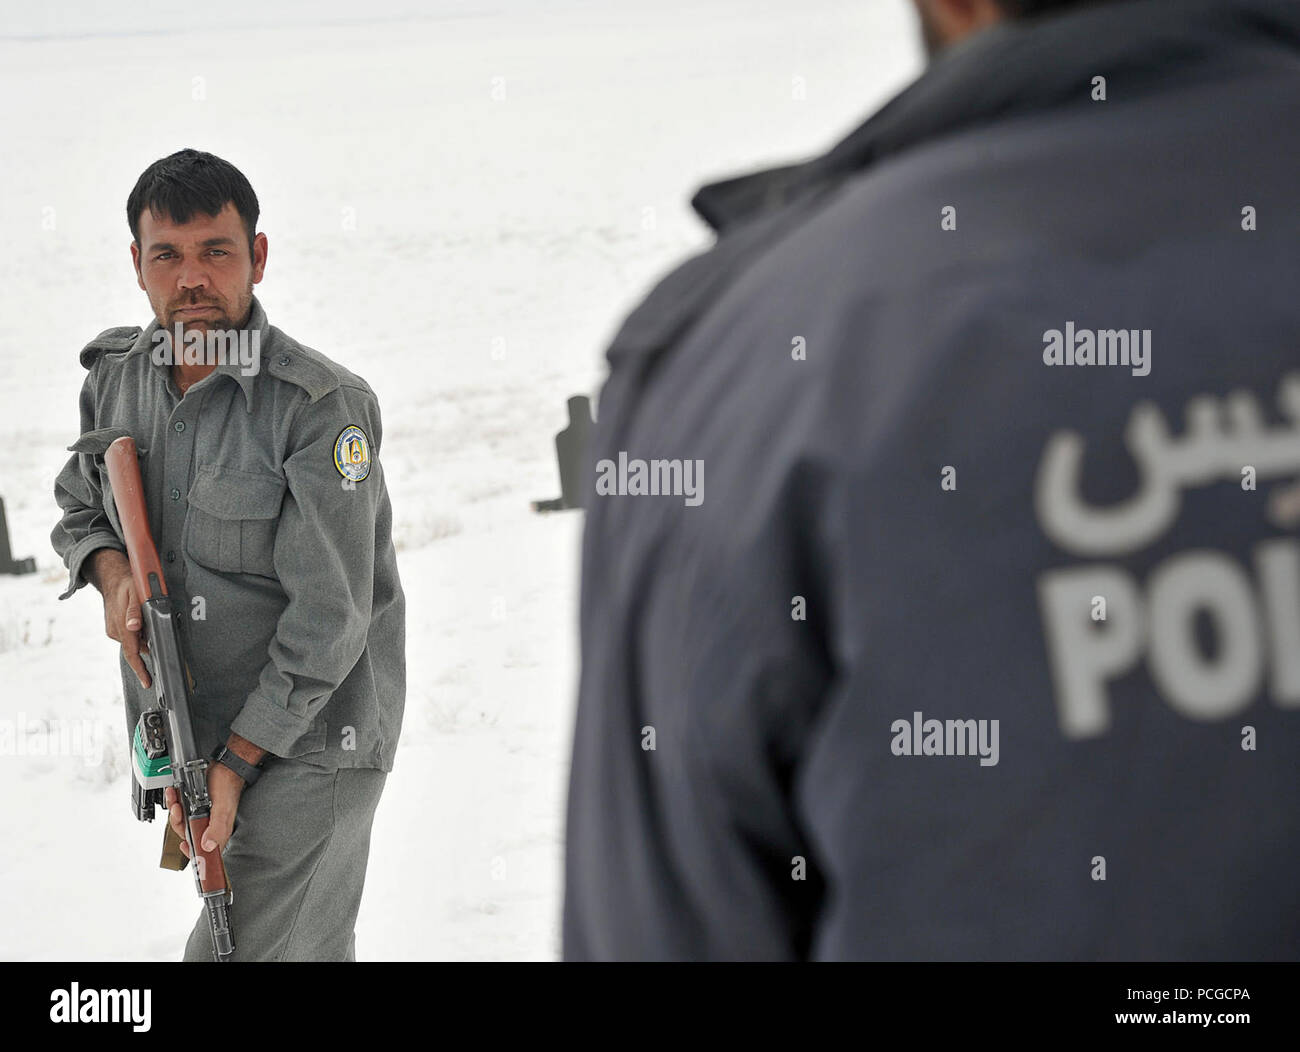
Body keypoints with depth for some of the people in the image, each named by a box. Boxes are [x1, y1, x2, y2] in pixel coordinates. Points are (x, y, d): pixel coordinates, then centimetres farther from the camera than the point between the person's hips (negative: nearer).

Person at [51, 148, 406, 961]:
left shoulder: (322, 406, -19)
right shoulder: (116, 377, 1)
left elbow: (327, 617, -19)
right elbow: (79, 508, 19)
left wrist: (236, 762, -19)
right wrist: (111, 569, -6)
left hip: (307, 739, -6)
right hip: (183, 726, 6)